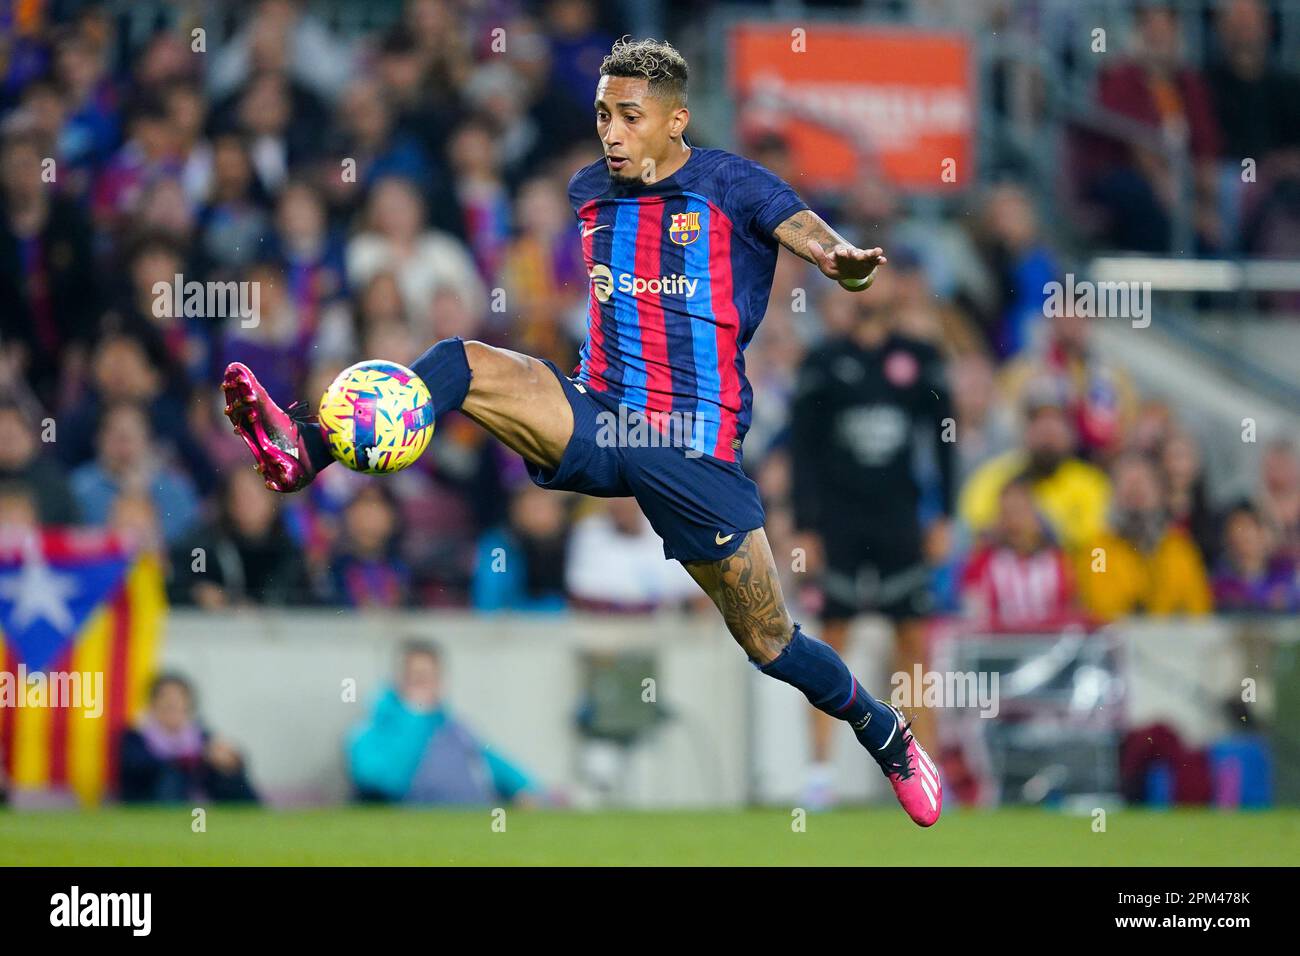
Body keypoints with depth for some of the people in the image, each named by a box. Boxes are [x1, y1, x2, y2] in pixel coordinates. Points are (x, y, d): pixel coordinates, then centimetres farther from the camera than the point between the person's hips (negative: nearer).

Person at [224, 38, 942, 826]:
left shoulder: (730, 185, -6)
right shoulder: (589, 192, 9)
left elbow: (803, 228, -24)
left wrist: (841, 259, -46)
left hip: (694, 454, -4)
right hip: (596, 424, 4)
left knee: (770, 644, 1)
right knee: (465, 366, -21)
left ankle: (890, 738, 25)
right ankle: (301, 449, -32)